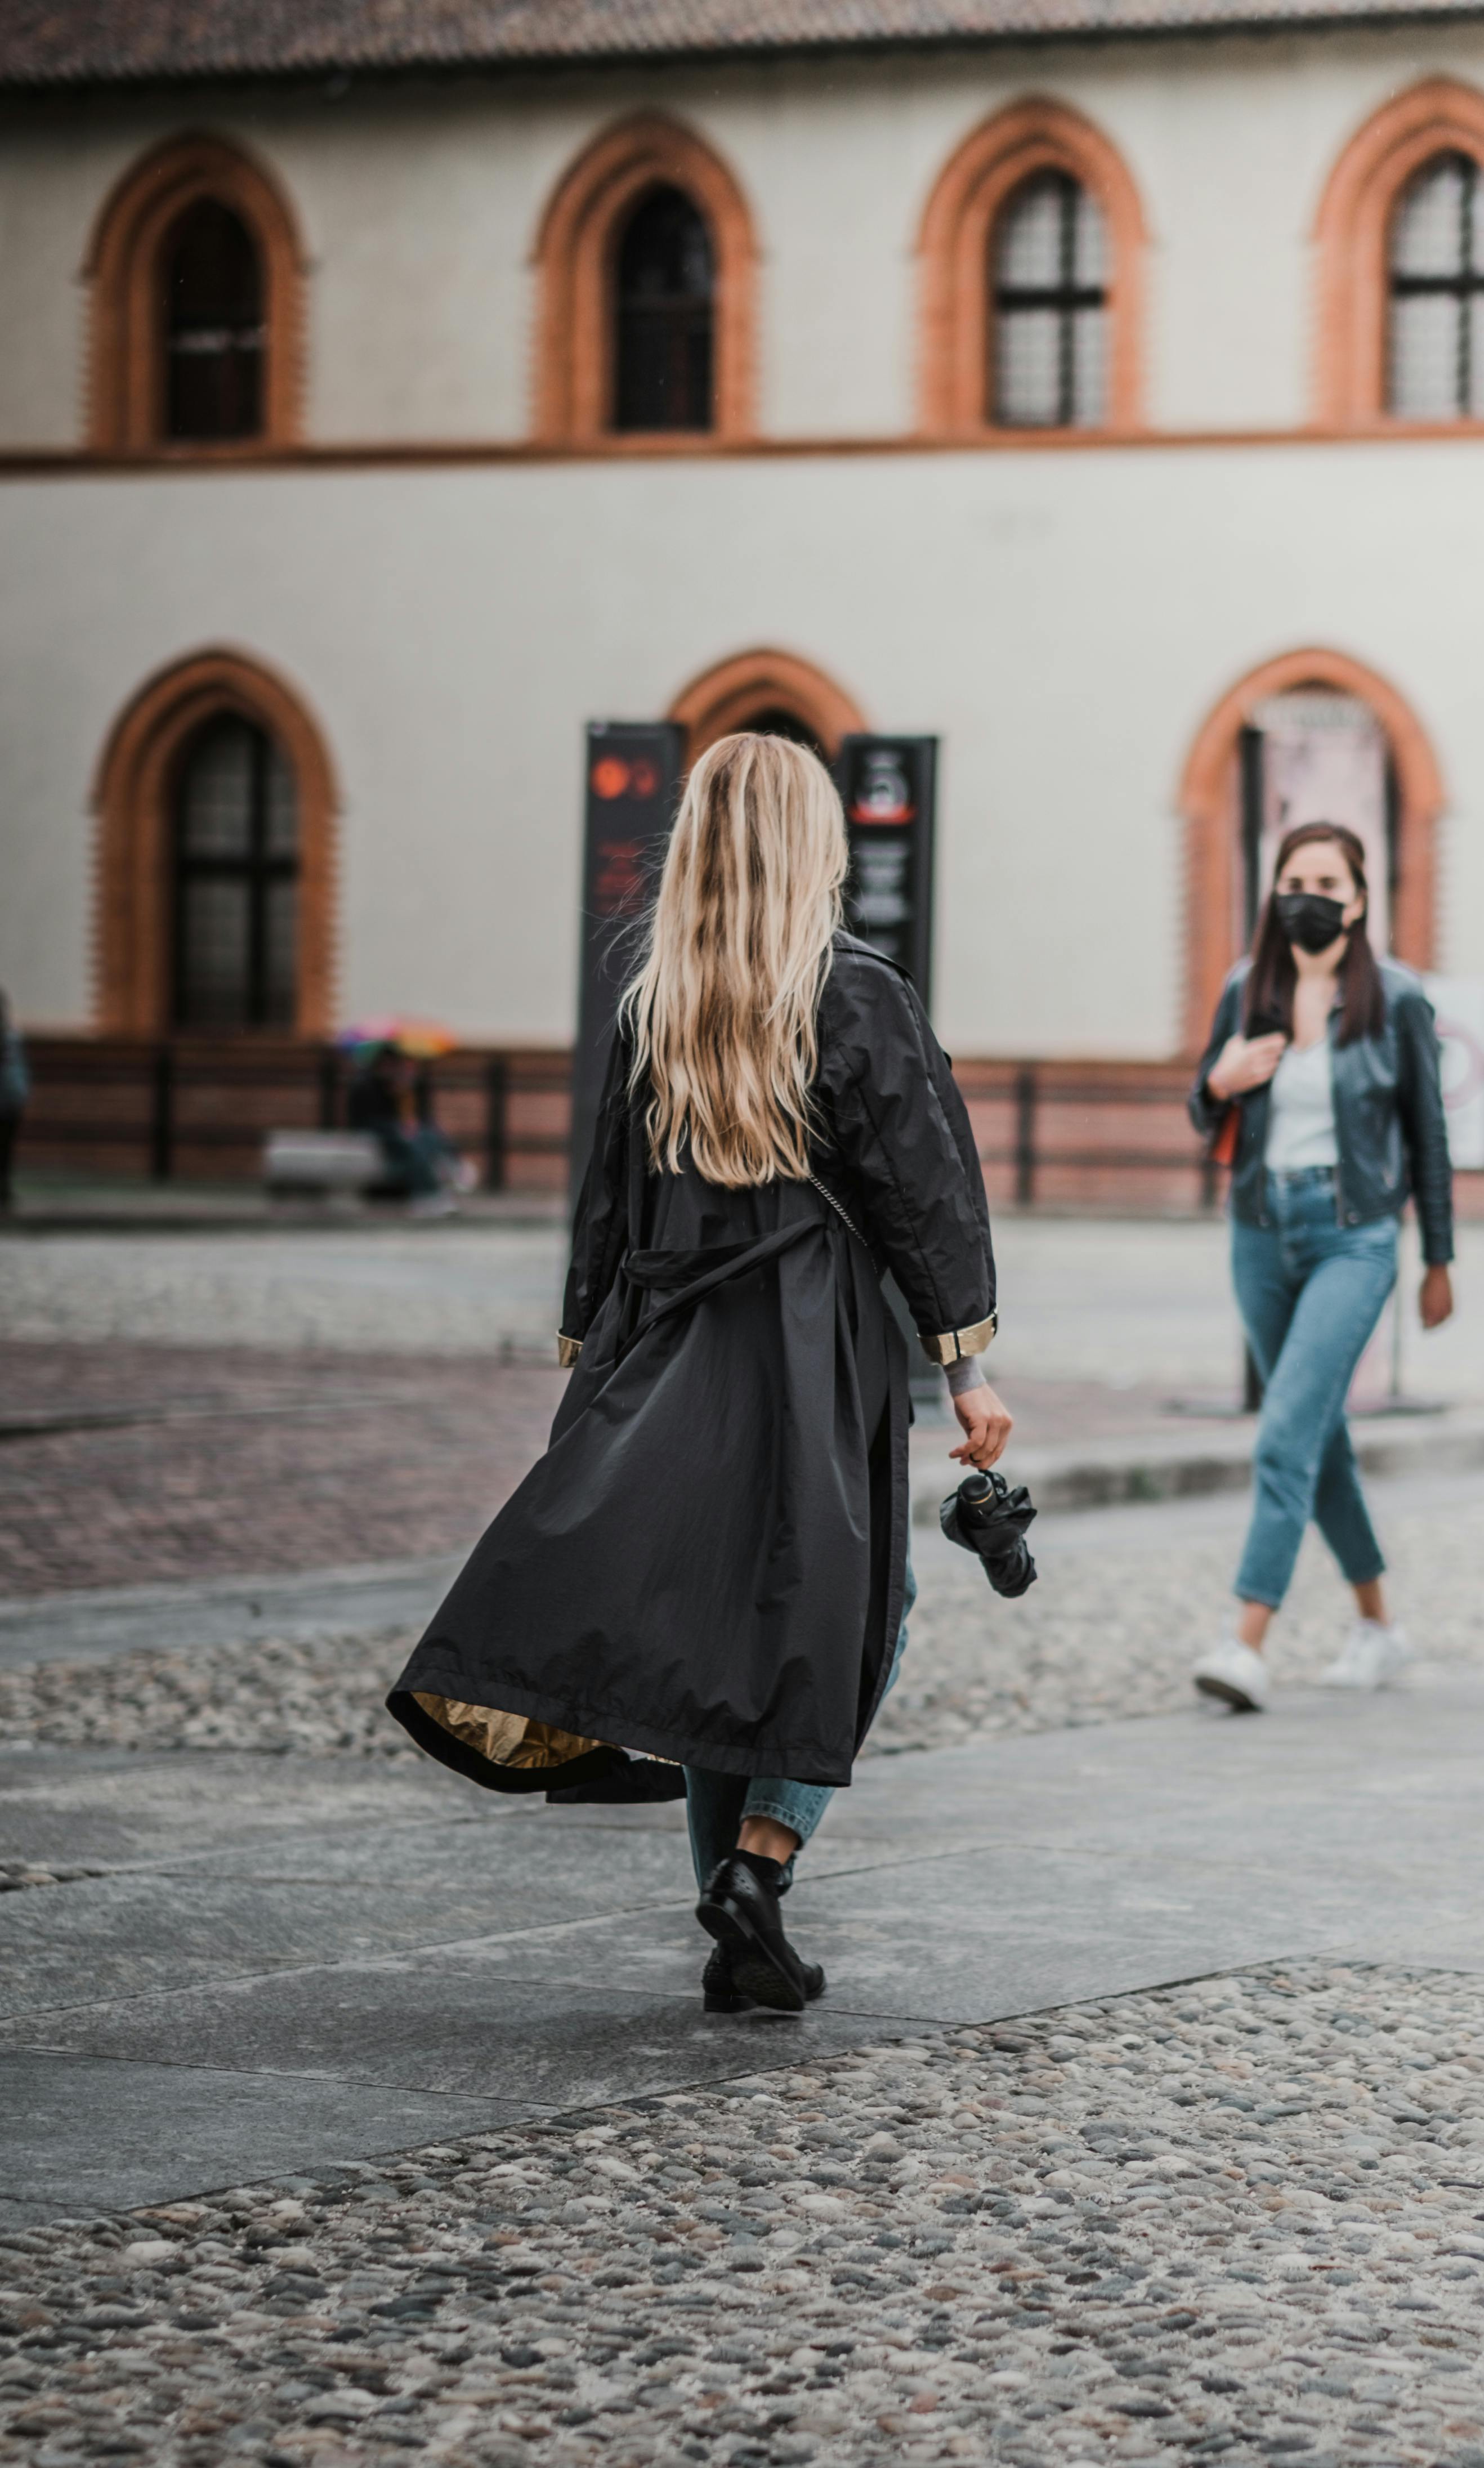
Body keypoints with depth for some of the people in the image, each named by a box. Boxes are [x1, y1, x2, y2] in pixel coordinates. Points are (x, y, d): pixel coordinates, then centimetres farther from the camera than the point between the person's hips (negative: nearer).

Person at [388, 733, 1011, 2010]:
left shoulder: (650, 1006, 6)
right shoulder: (860, 996, -7)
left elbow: (609, 1197, 10)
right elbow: (925, 1187, -8)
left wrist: (589, 1352, 17)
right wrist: (969, 1361, -5)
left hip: (665, 1352, 5)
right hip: (818, 1344, -4)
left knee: (707, 1632, 10)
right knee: (841, 1616, 6)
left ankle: (741, 1945, 11)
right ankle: (759, 1857, -12)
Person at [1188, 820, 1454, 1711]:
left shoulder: (1396, 999, -6)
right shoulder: (1248, 990, 4)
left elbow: (1428, 1133, 1)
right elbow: (1207, 1119, 13)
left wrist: (1440, 1260, 4)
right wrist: (1219, 1085, -10)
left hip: (1354, 1236, -5)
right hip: (1263, 1232, 5)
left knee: (1288, 1434, -16)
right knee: (1319, 1437, 14)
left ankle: (1250, 1643, -20)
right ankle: (1378, 1623, 29)